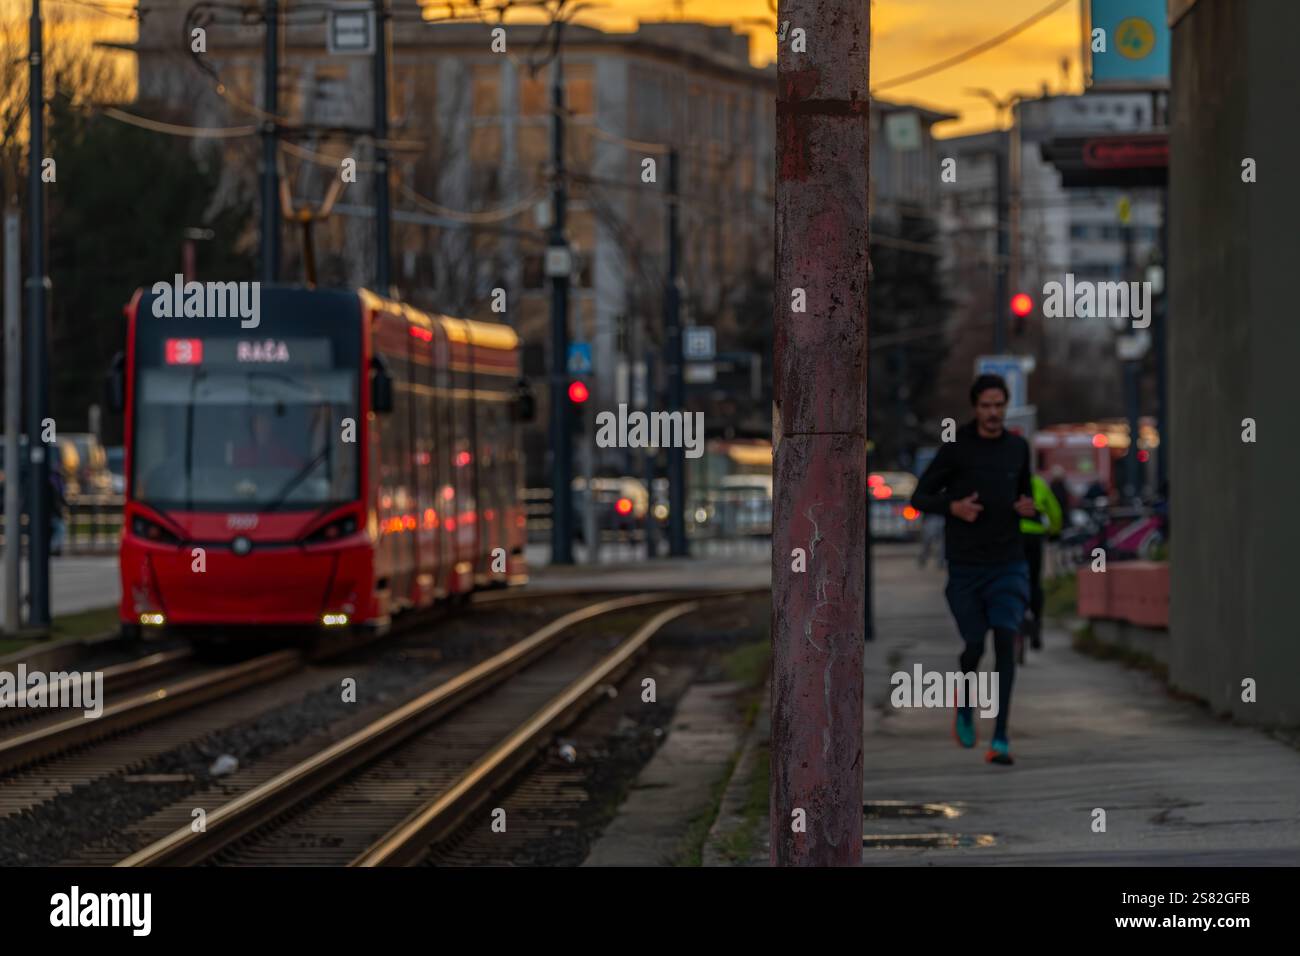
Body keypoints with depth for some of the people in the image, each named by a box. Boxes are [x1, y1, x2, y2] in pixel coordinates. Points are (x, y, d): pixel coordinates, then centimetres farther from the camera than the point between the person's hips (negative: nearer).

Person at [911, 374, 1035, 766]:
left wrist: (1026, 507, -6)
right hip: (966, 567, -1)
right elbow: (920, 498, -3)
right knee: (975, 646, 2)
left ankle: (1000, 739, -16)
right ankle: (965, 702, 38)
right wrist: (954, 507, -22)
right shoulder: (956, 448, -7)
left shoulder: (1018, 447, 3)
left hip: (1008, 563, 1)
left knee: (1006, 639, -15)